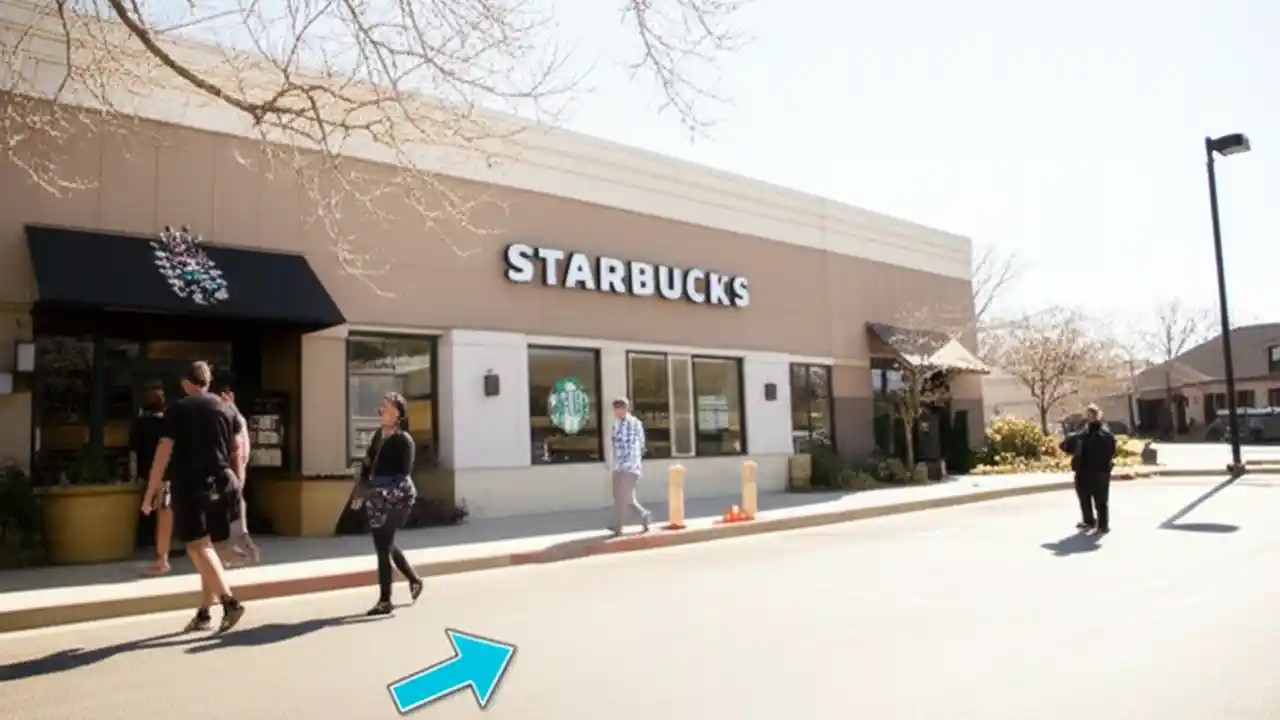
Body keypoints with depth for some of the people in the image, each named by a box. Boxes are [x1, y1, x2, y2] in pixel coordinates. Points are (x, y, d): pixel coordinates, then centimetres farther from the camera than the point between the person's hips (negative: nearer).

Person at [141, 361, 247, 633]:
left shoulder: (178, 409, -2)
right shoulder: (225, 408, 11)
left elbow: (164, 452, -7)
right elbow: (238, 450, 10)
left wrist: (151, 491, -3)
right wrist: (232, 480, 22)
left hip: (189, 486, -5)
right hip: (220, 485, 5)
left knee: (198, 547, -8)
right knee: (207, 546, 13)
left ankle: (229, 601, -24)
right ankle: (204, 613, 15)